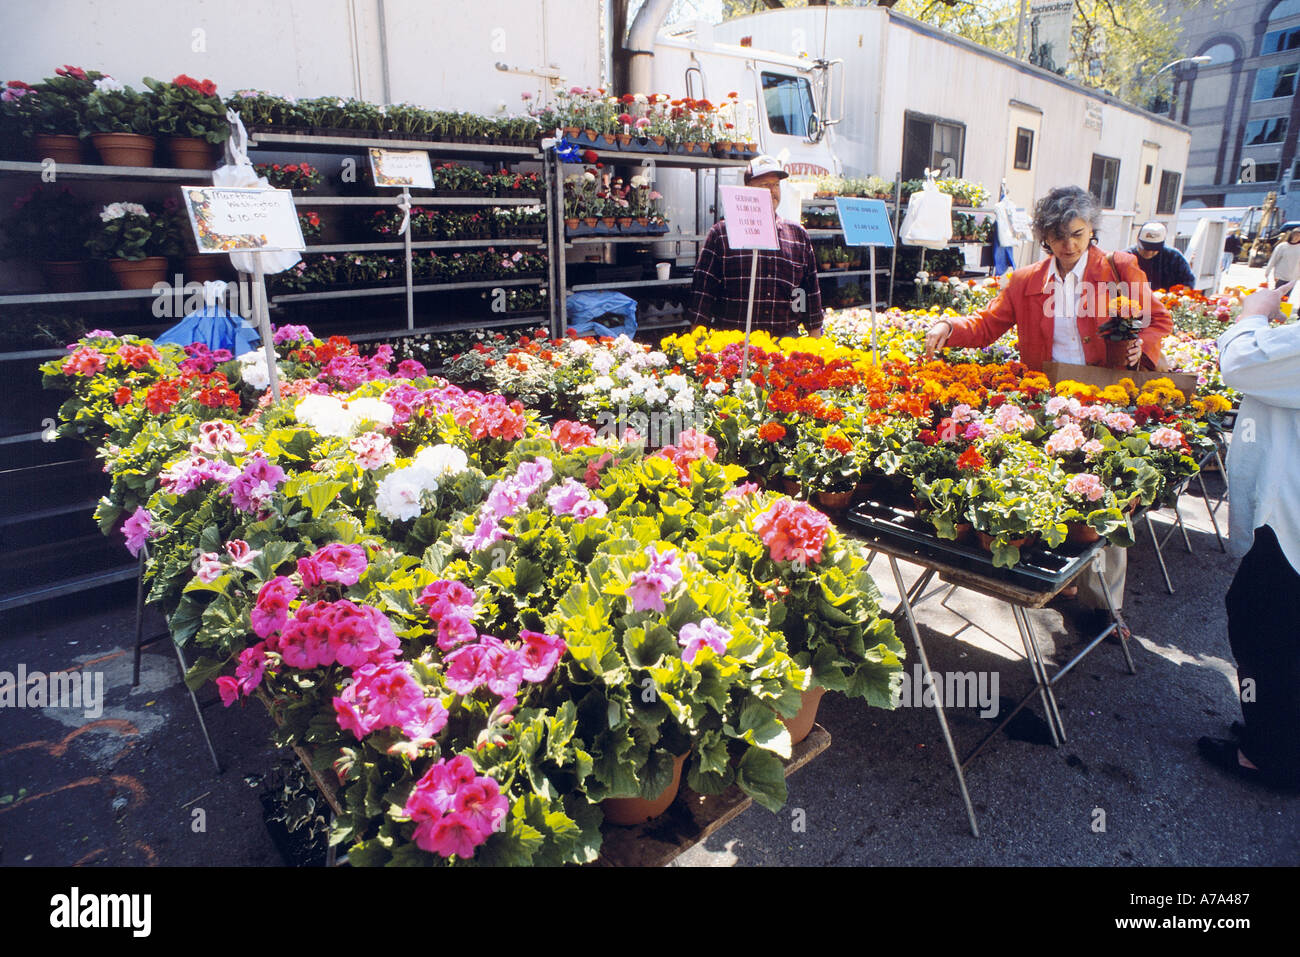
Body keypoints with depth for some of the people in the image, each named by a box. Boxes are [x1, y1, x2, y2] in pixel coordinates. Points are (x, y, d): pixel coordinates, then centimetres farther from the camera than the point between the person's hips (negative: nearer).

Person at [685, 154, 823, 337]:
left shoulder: (799, 235, 14)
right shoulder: (722, 233, 4)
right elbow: (703, 285, 1)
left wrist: (815, 332, 12)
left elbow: (811, 287, 16)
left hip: (786, 338, 3)